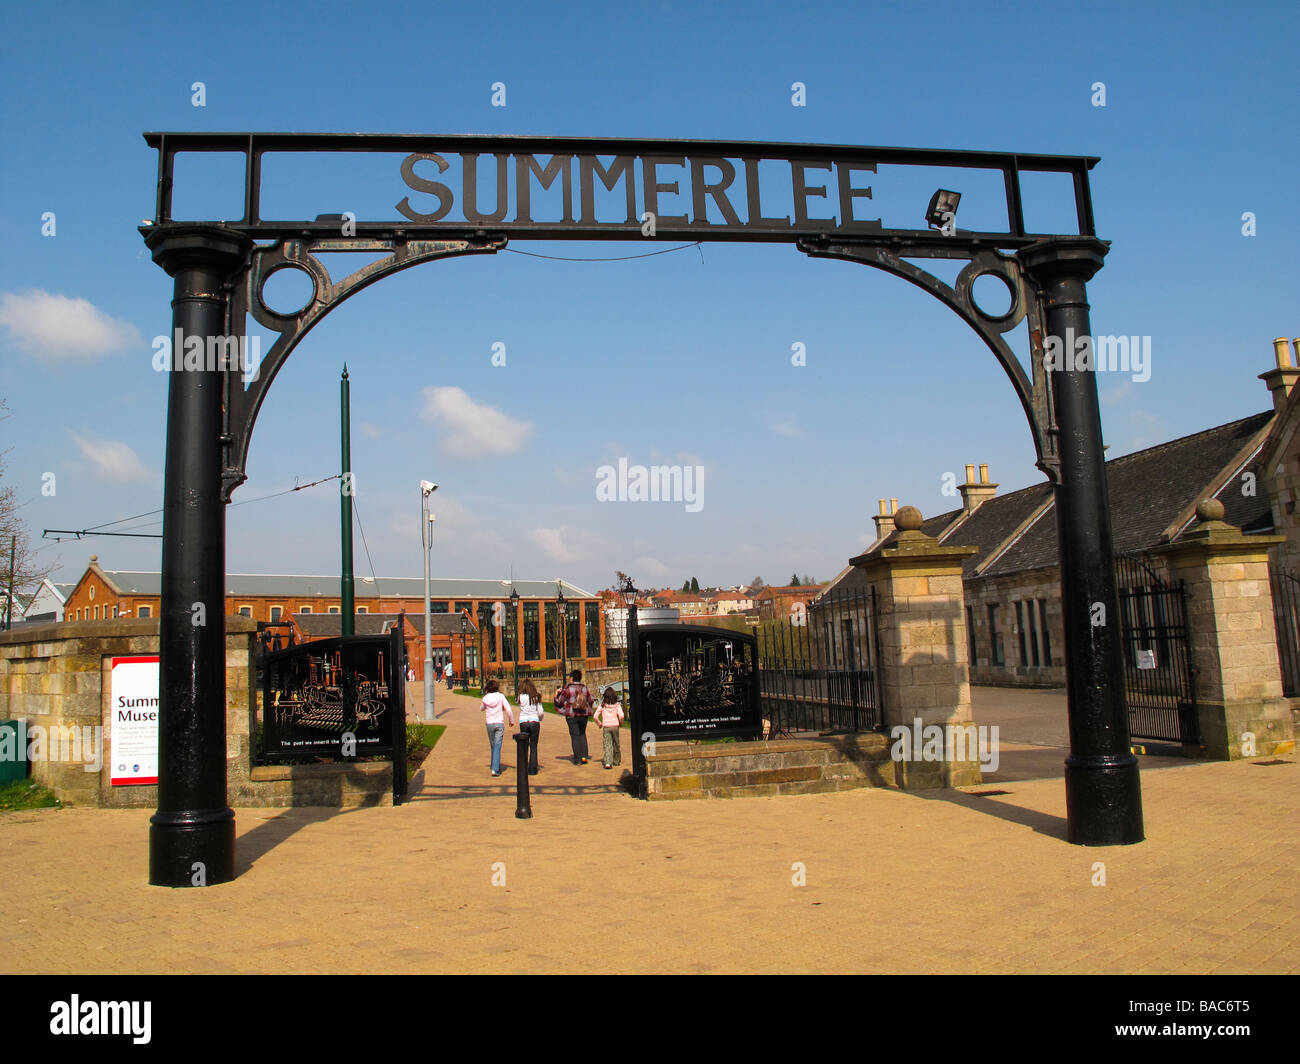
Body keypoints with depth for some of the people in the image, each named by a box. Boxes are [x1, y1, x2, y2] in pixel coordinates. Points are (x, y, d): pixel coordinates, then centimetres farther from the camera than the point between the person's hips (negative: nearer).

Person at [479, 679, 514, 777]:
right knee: (497, 747, -4)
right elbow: (508, 710, -10)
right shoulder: (501, 696, -8)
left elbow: (481, 708, 18)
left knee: (493, 746, 17)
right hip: (499, 723, -3)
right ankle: (495, 769, -14)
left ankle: (496, 767, 27)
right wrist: (512, 720, 4)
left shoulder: (485, 698, -2)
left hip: (489, 724, 3)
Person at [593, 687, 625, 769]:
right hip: (615, 726, 1)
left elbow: (596, 716, -3)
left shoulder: (602, 705, 1)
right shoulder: (617, 705, -1)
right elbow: (621, 716, -12)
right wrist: (620, 723, 7)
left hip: (606, 726, -1)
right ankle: (616, 761, 31)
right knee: (616, 744, 17)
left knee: (607, 745, -3)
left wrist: (599, 723, 12)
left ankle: (608, 762, -19)